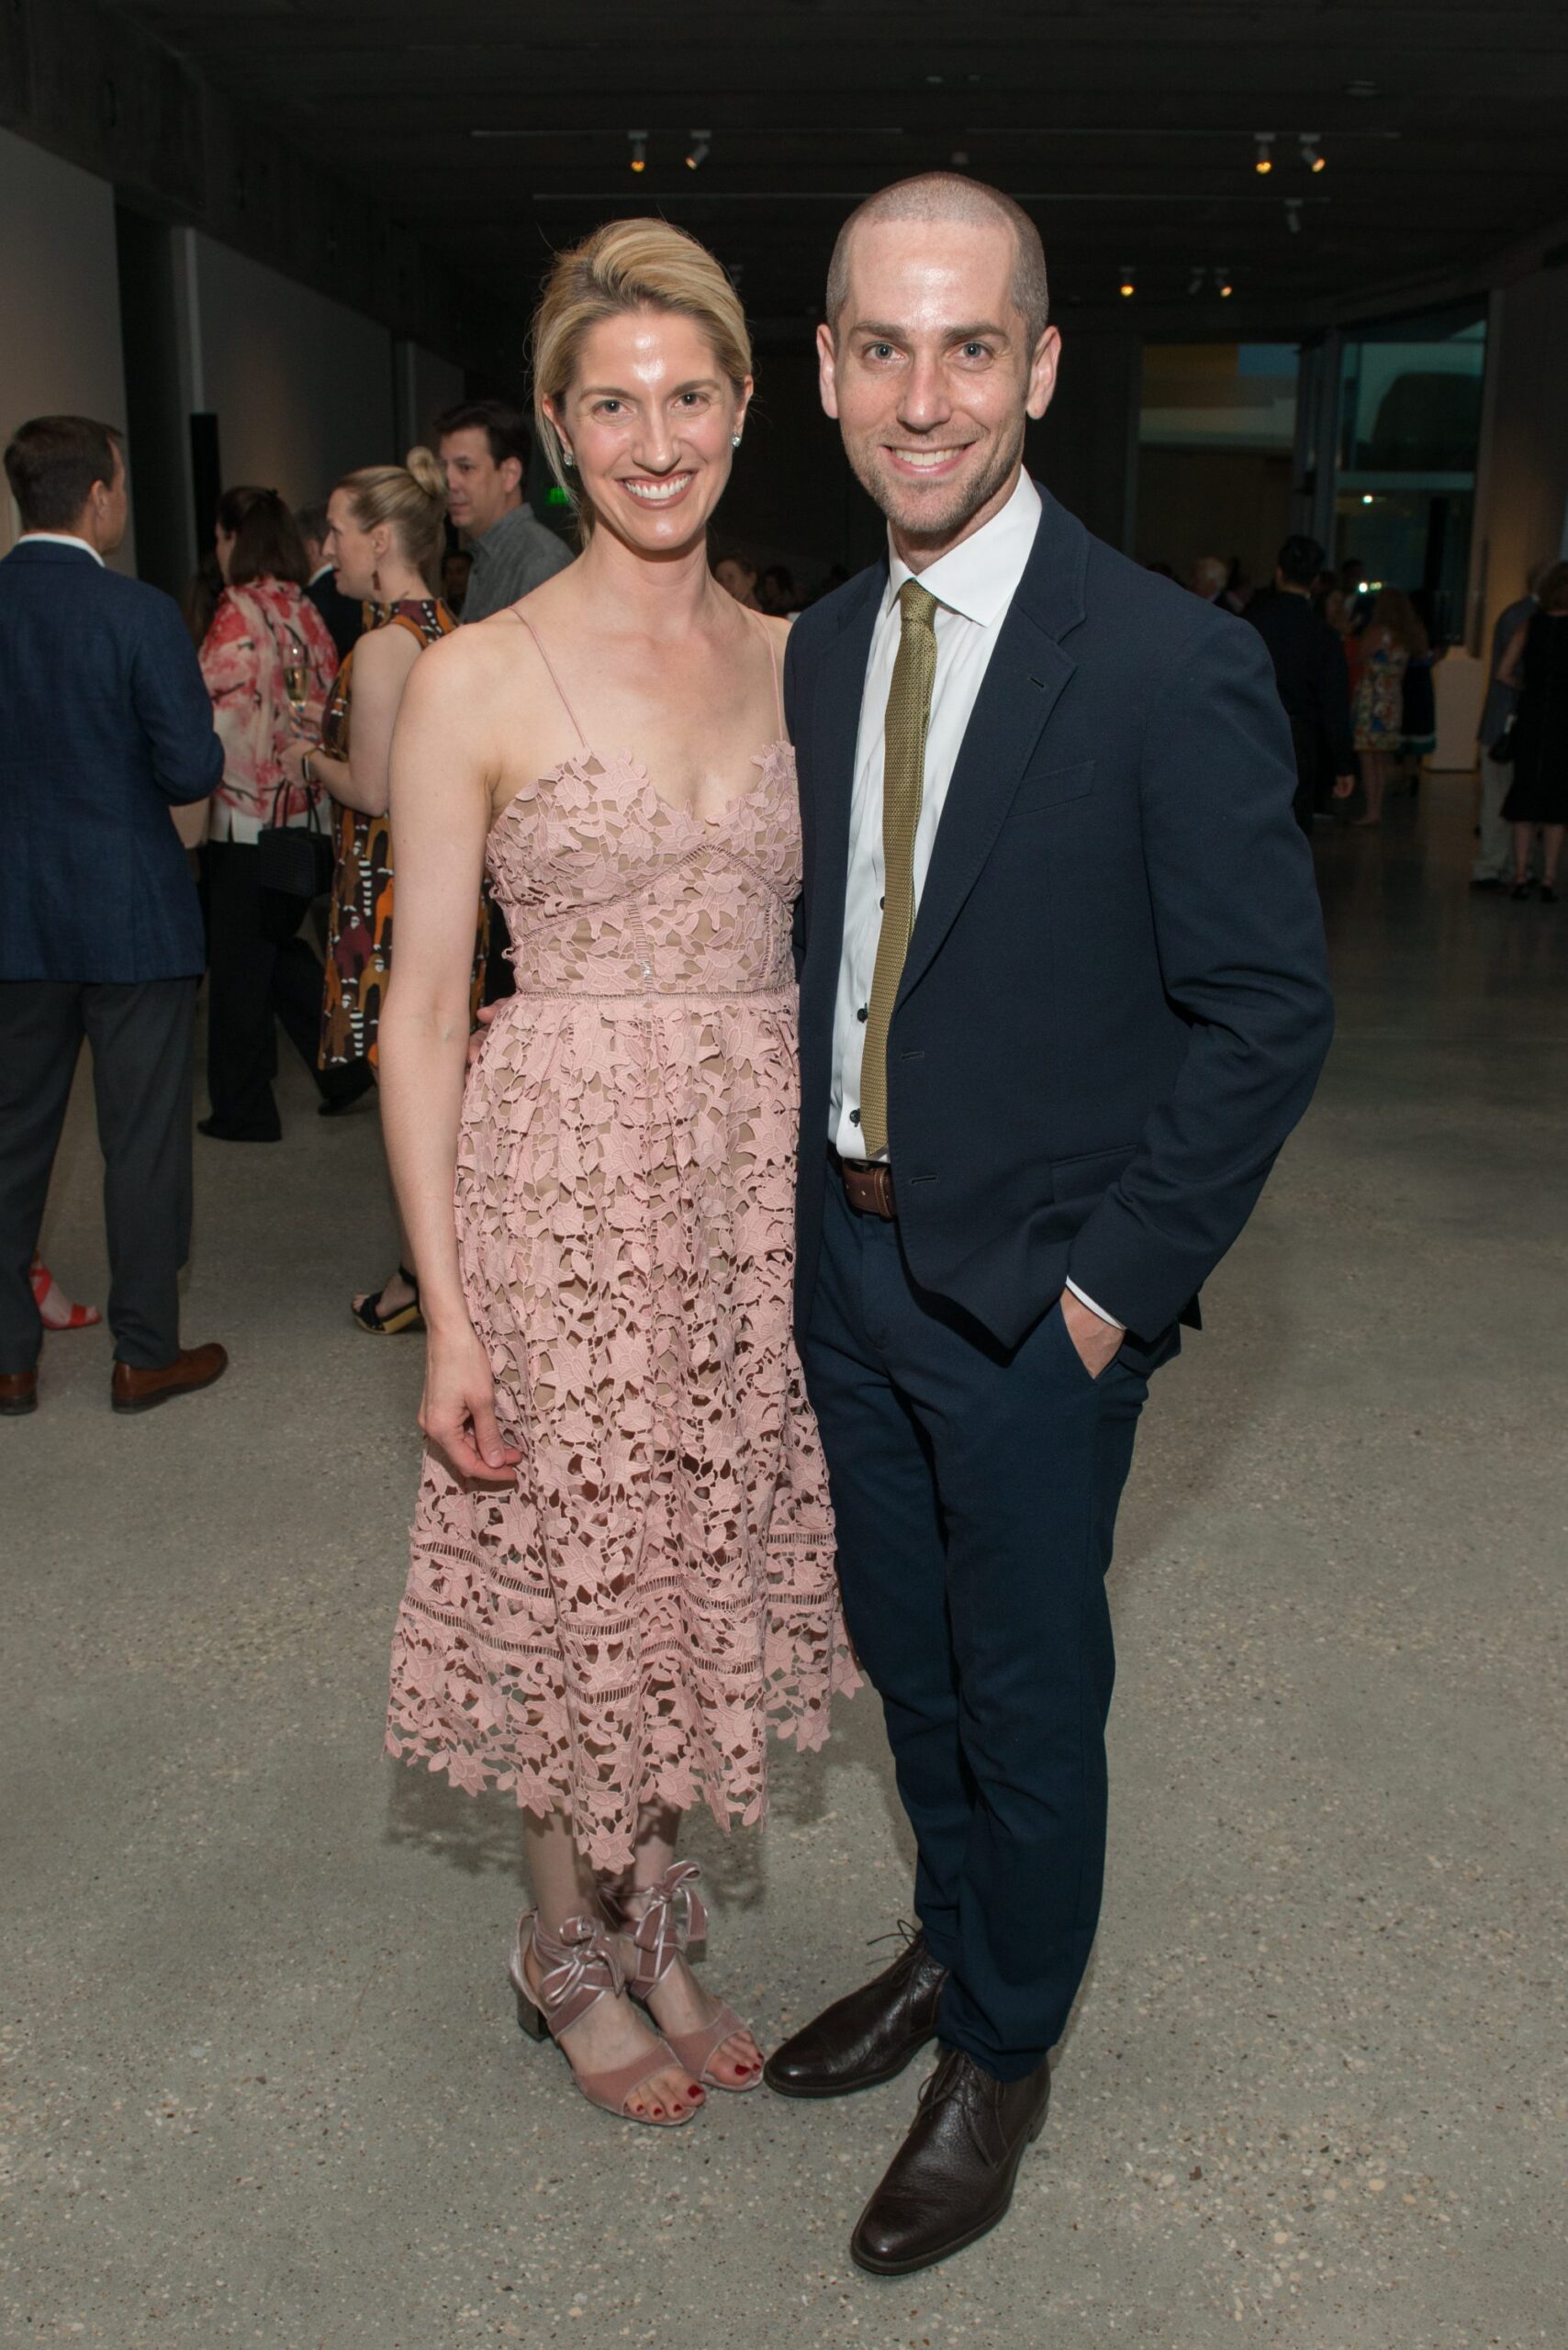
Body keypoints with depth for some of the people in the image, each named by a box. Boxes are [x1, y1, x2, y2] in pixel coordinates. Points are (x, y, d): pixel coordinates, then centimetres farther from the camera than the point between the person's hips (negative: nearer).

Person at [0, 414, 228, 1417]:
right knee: (144, 1139, 7)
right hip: (132, 917, -4)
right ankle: (146, 1353, 16)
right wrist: (203, 765, 6)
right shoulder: (139, 613, -13)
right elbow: (192, 771, -16)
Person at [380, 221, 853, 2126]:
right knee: (578, 1576, 9)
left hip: (762, 1182, 4)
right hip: (566, 1178, -4)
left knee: (698, 1577, 15)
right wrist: (445, 1310, -11)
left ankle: (656, 1929, 38)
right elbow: (423, 1008, -7)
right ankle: (570, 1951, 35)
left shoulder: (792, 663, 7)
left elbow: (808, 944, 12)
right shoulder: (475, 682, -6)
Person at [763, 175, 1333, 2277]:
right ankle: (952, 1946, 48)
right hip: (850, 1255, 6)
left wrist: (1117, 1280, -15)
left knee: (1027, 1692, 12)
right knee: (903, 1651, 22)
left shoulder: (1172, 666, -17)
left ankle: (1006, 2059, 37)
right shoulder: (823, 647, 4)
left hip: (1033, 1293, -6)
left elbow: (1269, 1010, -15)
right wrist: (814, 1193, 5)